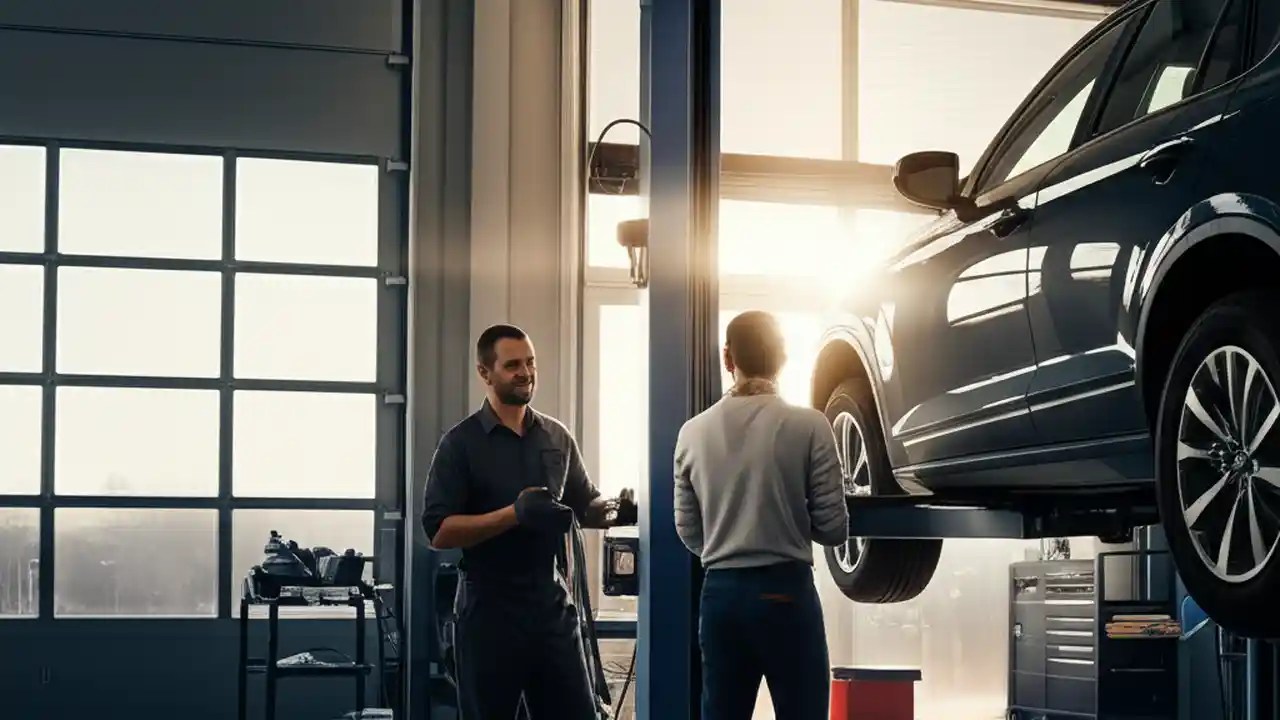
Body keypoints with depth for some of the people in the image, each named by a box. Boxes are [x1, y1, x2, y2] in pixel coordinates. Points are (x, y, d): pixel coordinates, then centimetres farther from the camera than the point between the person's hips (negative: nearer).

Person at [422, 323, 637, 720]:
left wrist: (616, 510, -6)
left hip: (553, 605, 4)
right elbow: (439, 531, -12)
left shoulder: (558, 437, 10)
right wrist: (514, 513, -23)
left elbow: (586, 505, 17)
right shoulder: (461, 443, -5)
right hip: (489, 610, -4)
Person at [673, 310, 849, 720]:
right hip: (786, 592, -4)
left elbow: (688, 532, 9)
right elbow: (833, 529, -5)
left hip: (720, 592, 4)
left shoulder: (693, 433, 3)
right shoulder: (808, 426, -8)